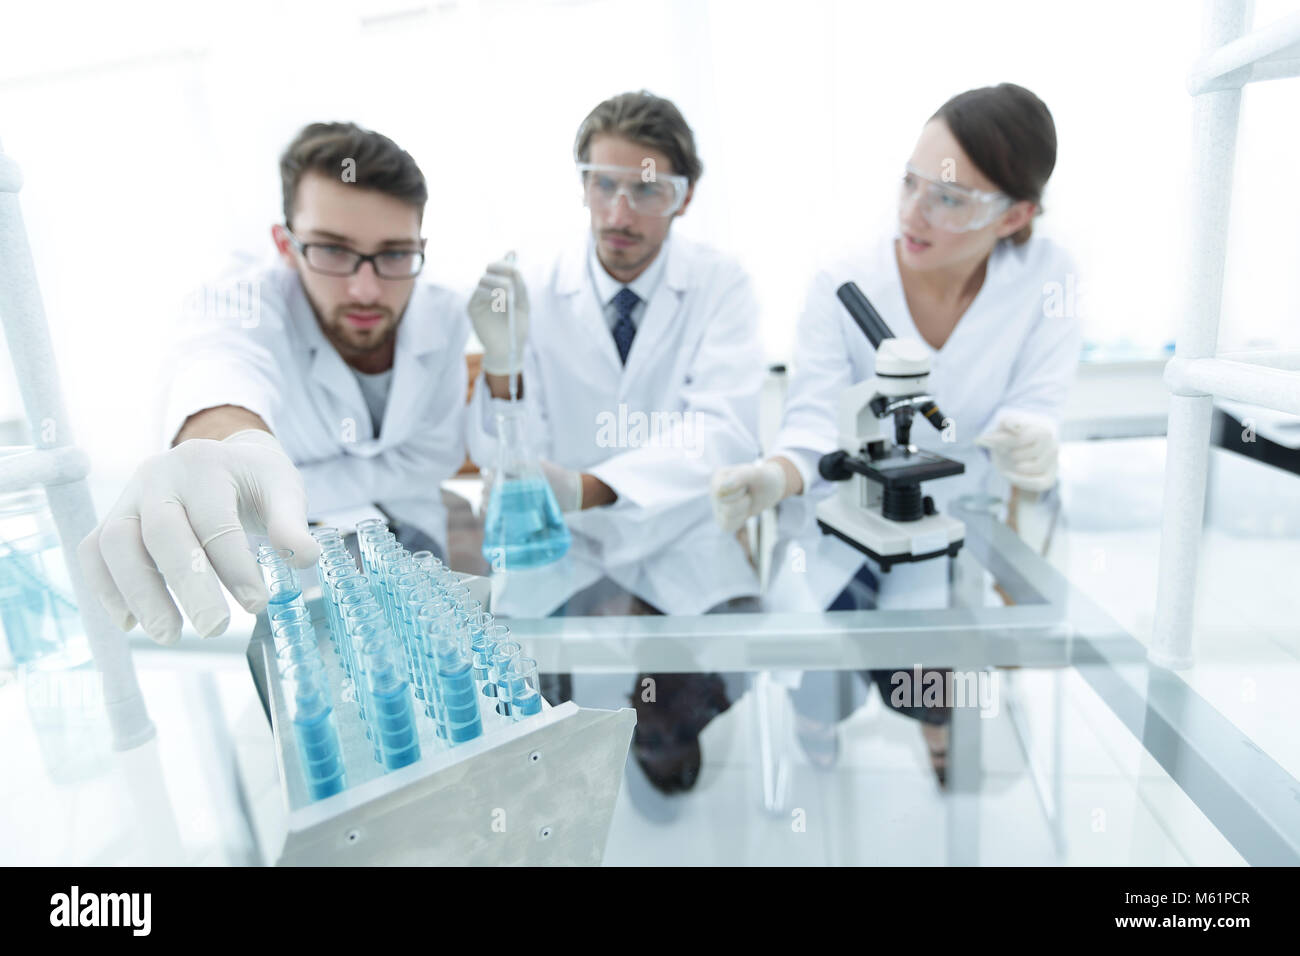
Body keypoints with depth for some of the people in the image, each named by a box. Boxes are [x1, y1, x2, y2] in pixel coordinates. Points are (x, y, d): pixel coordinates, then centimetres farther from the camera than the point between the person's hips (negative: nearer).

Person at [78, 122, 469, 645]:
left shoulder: (443, 316, -12)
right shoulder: (245, 304, -23)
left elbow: (437, 454, -11)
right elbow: (222, 361, -47)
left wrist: (303, 488, -24)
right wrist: (231, 441, -72)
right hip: (264, 559, -1)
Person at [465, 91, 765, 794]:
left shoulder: (722, 288, -5)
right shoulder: (534, 294, -3)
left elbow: (726, 432, -20)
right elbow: (500, 458, -6)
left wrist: (585, 486, -36)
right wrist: (502, 362, -27)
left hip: (679, 545, 0)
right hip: (563, 549, 1)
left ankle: (665, 736, 11)